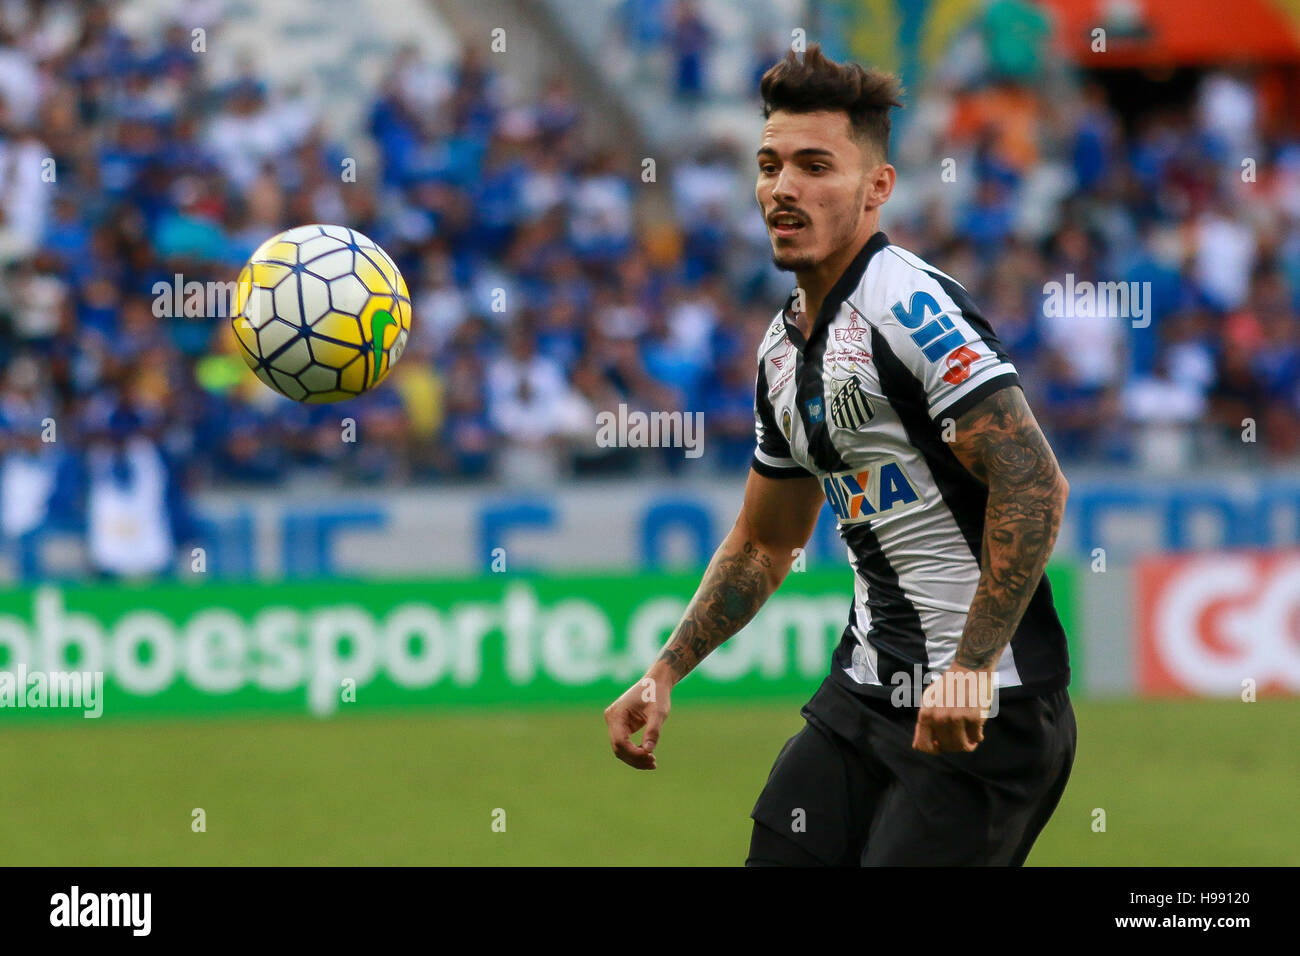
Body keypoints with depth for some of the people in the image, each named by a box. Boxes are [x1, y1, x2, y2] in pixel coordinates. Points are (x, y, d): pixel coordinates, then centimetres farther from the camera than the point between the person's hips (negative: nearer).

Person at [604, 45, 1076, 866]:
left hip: (984, 709, -9)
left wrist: (971, 670, -28)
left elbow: (1035, 482, -24)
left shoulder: (912, 307, -15)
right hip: (864, 697, 9)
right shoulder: (784, 350, 13)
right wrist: (665, 675, 22)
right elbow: (763, 543, 28)